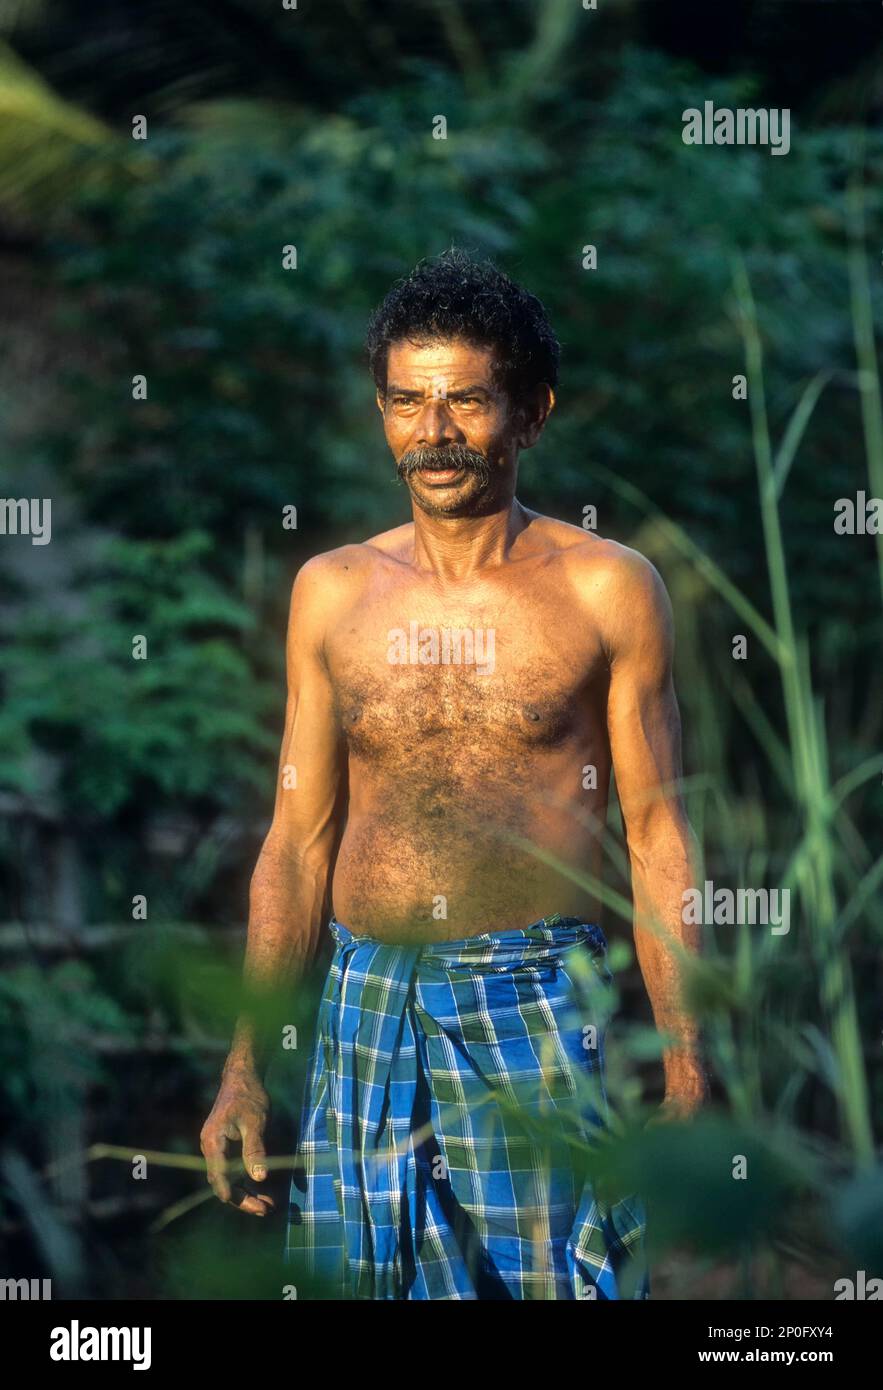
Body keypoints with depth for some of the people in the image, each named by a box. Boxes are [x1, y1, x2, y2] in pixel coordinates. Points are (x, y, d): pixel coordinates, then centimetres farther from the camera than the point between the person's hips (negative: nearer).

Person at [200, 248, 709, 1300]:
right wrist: (243, 1067, 9)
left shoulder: (606, 590, 1)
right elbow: (299, 840, 13)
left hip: (540, 1012, -3)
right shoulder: (332, 592, 10)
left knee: (554, 1280, -4)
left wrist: (687, 1072, -4)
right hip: (365, 1007, 3)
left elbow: (659, 839, 2)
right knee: (359, 1275, 4)